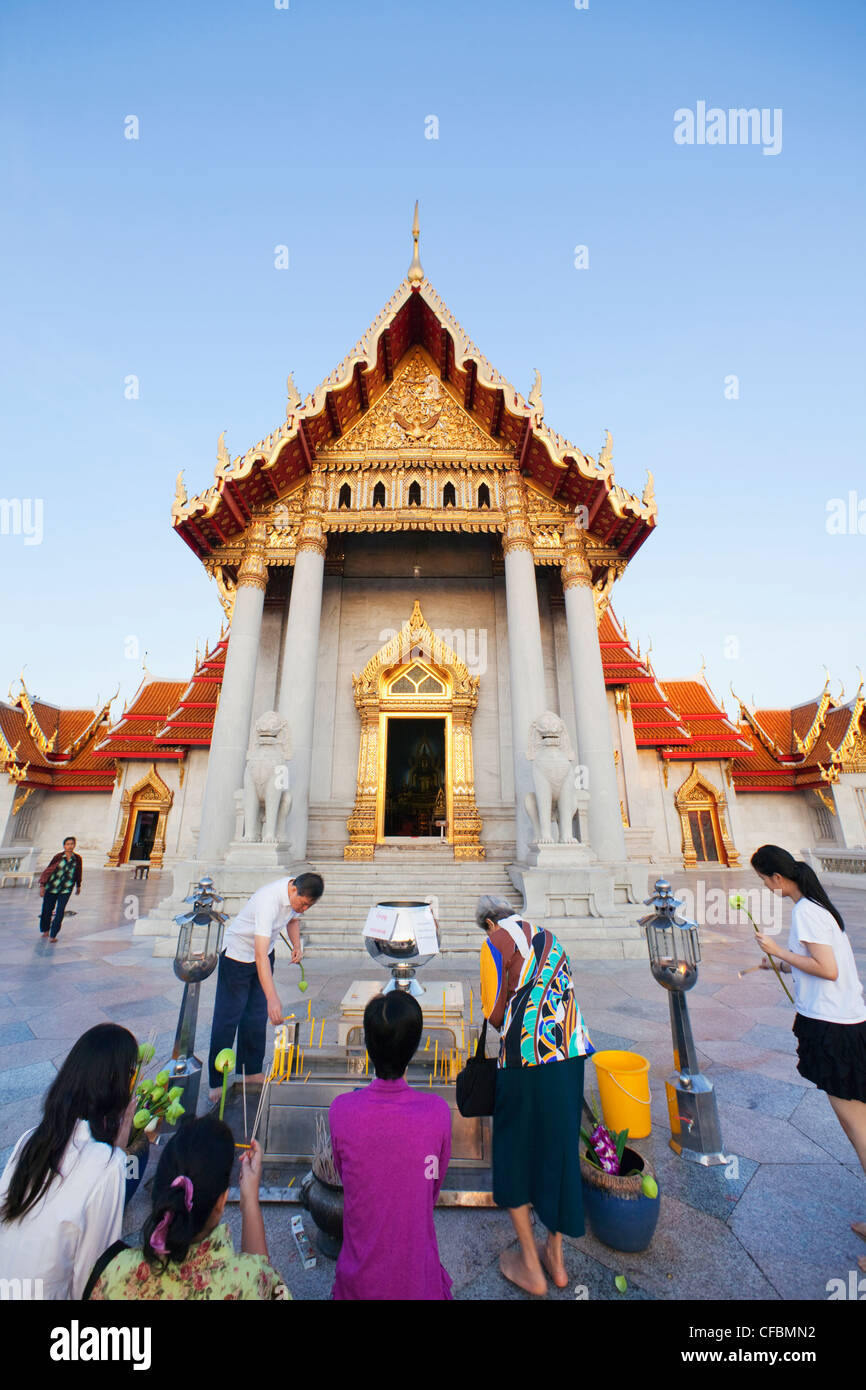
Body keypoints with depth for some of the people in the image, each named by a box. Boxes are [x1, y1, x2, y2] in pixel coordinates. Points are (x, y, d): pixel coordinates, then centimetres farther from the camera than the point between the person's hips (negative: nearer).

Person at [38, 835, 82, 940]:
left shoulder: (77, 859, -3)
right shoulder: (58, 857, -9)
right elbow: (48, 871, -3)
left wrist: (78, 885, 20)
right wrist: (42, 886, -7)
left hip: (66, 889, 0)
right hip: (51, 887, 0)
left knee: (60, 912, -7)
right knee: (47, 909, 13)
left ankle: (53, 935, 4)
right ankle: (44, 930, 39)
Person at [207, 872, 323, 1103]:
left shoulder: (298, 895, -18)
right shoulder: (268, 900, -41)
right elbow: (260, 954, -45)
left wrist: (296, 945, -9)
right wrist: (272, 998, -49)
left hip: (266, 952, 7)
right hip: (238, 952, -6)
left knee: (258, 1016, 16)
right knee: (228, 1018, 4)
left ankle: (252, 1071, 33)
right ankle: (216, 1082, 23)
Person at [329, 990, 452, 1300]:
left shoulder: (340, 1111, -22)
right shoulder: (438, 1112, -22)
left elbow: (343, 1175, -4)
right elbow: (434, 1189, -4)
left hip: (360, 1282, 1)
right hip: (419, 1282, -1)